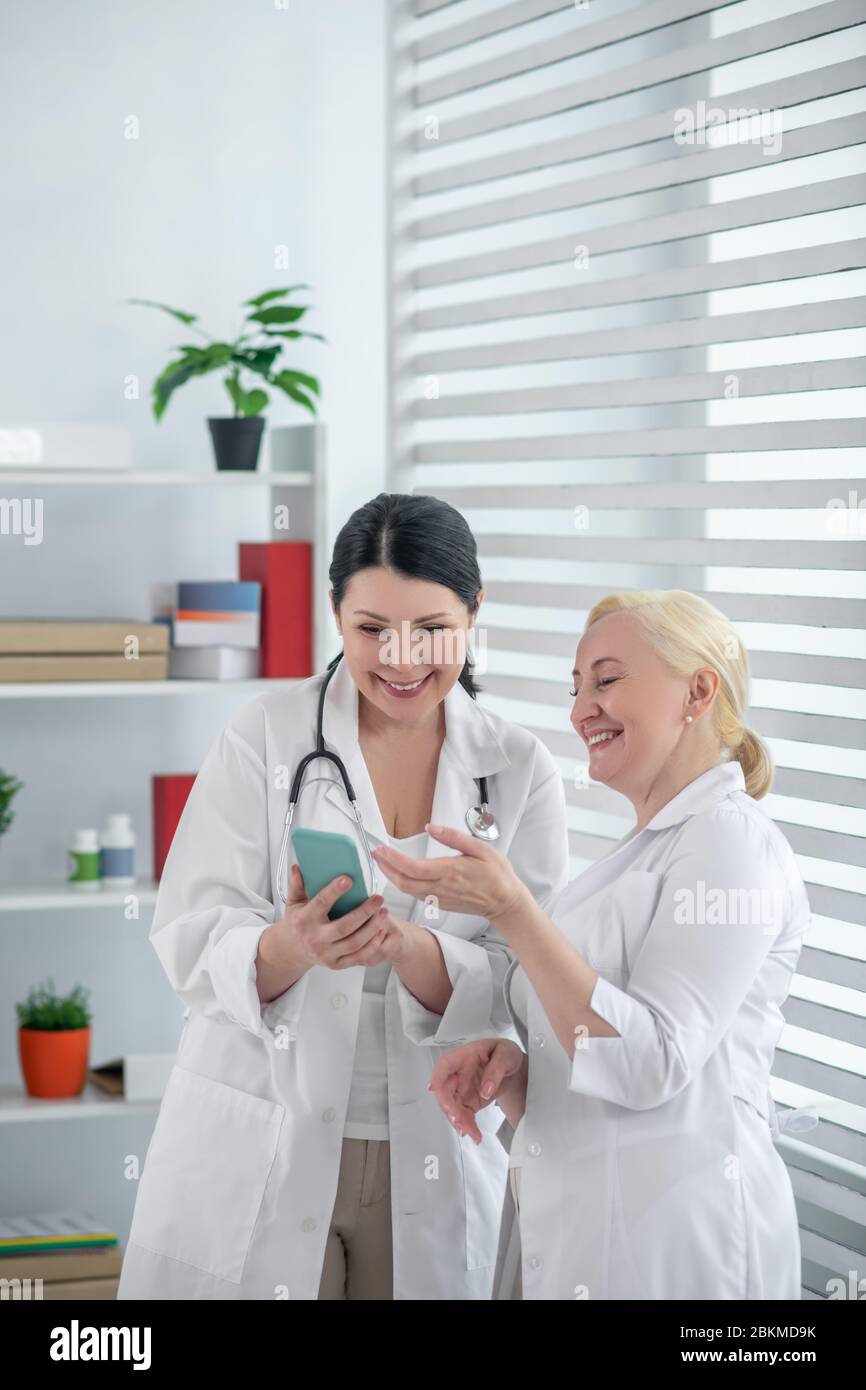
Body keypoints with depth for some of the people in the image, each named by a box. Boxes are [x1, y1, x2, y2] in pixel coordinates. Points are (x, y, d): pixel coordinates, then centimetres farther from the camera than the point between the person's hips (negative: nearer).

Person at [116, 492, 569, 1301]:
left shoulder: (521, 771, 2)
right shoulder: (262, 741, -3)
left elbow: (526, 985, -4)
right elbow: (190, 948, -8)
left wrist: (408, 946, -24)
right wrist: (288, 948, -30)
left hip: (434, 1167, 2)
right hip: (258, 1160, -1)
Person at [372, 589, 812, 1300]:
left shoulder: (731, 842, -10)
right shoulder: (632, 858, 17)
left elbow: (648, 1065, -20)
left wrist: (511, 909, -24)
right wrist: (508, 1068, -3)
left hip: (665, 1243, -8)